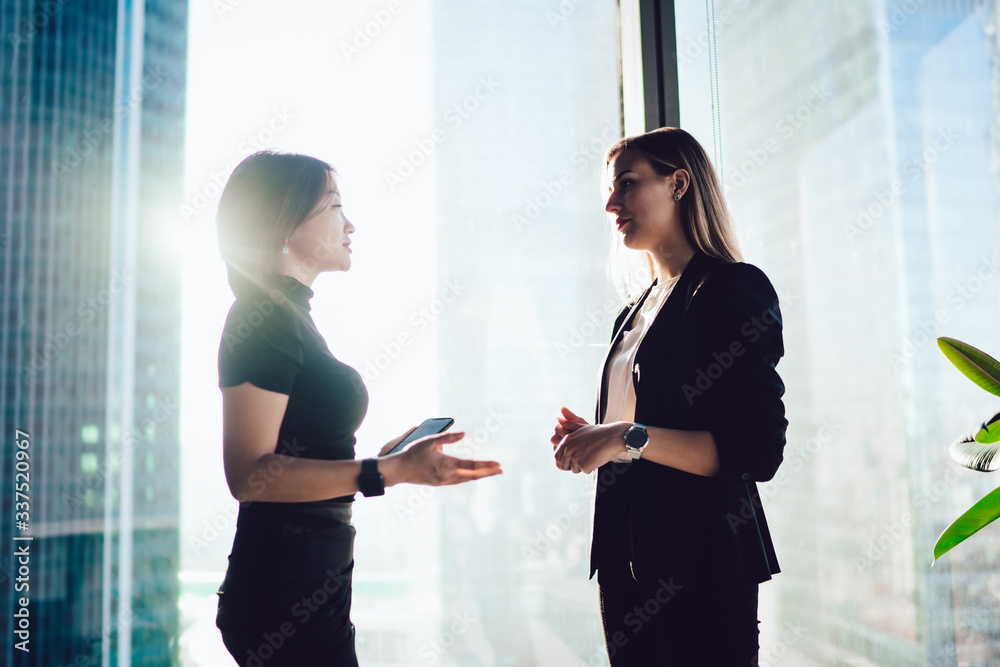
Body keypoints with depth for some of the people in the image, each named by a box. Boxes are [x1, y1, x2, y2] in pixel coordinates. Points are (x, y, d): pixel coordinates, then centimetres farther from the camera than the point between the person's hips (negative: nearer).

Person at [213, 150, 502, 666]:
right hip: (286, 597, -9)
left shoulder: (289, 315, 15)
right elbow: (250, 473, -22)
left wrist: (386, 460, 22)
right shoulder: (265, 319, -14)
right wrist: (391, 471, -25)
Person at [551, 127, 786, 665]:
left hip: (701, 564, -7)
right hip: (627, 560, 8)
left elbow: (758, 451, -16)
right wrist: (588, 441, 4)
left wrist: (629, 437, -20)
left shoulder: (735, 289, -8)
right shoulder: (634, 314, 16)